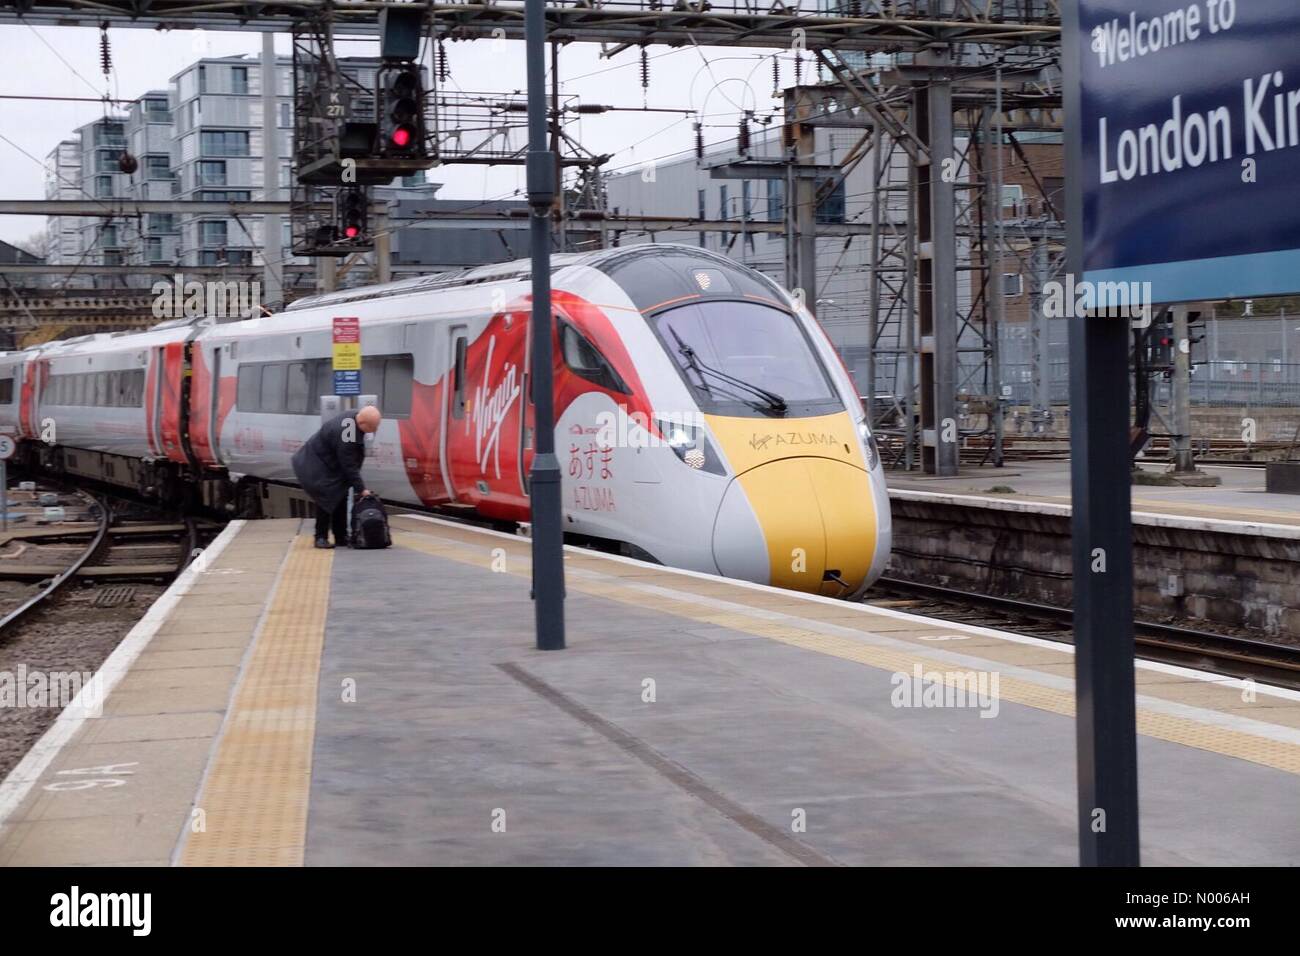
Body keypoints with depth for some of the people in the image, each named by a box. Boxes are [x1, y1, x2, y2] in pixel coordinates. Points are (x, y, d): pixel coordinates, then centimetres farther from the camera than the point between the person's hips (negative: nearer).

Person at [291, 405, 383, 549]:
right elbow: (349, 466, -29)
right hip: (316, 466, -10)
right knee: (326, 498, -13)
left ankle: (341, 536, 14)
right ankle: (321, 537, -4)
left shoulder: (355, 417, -9)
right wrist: (361, 489, -23)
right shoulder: (345, 435, -37)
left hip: (331, 464, 10)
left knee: (341, 498, 8)